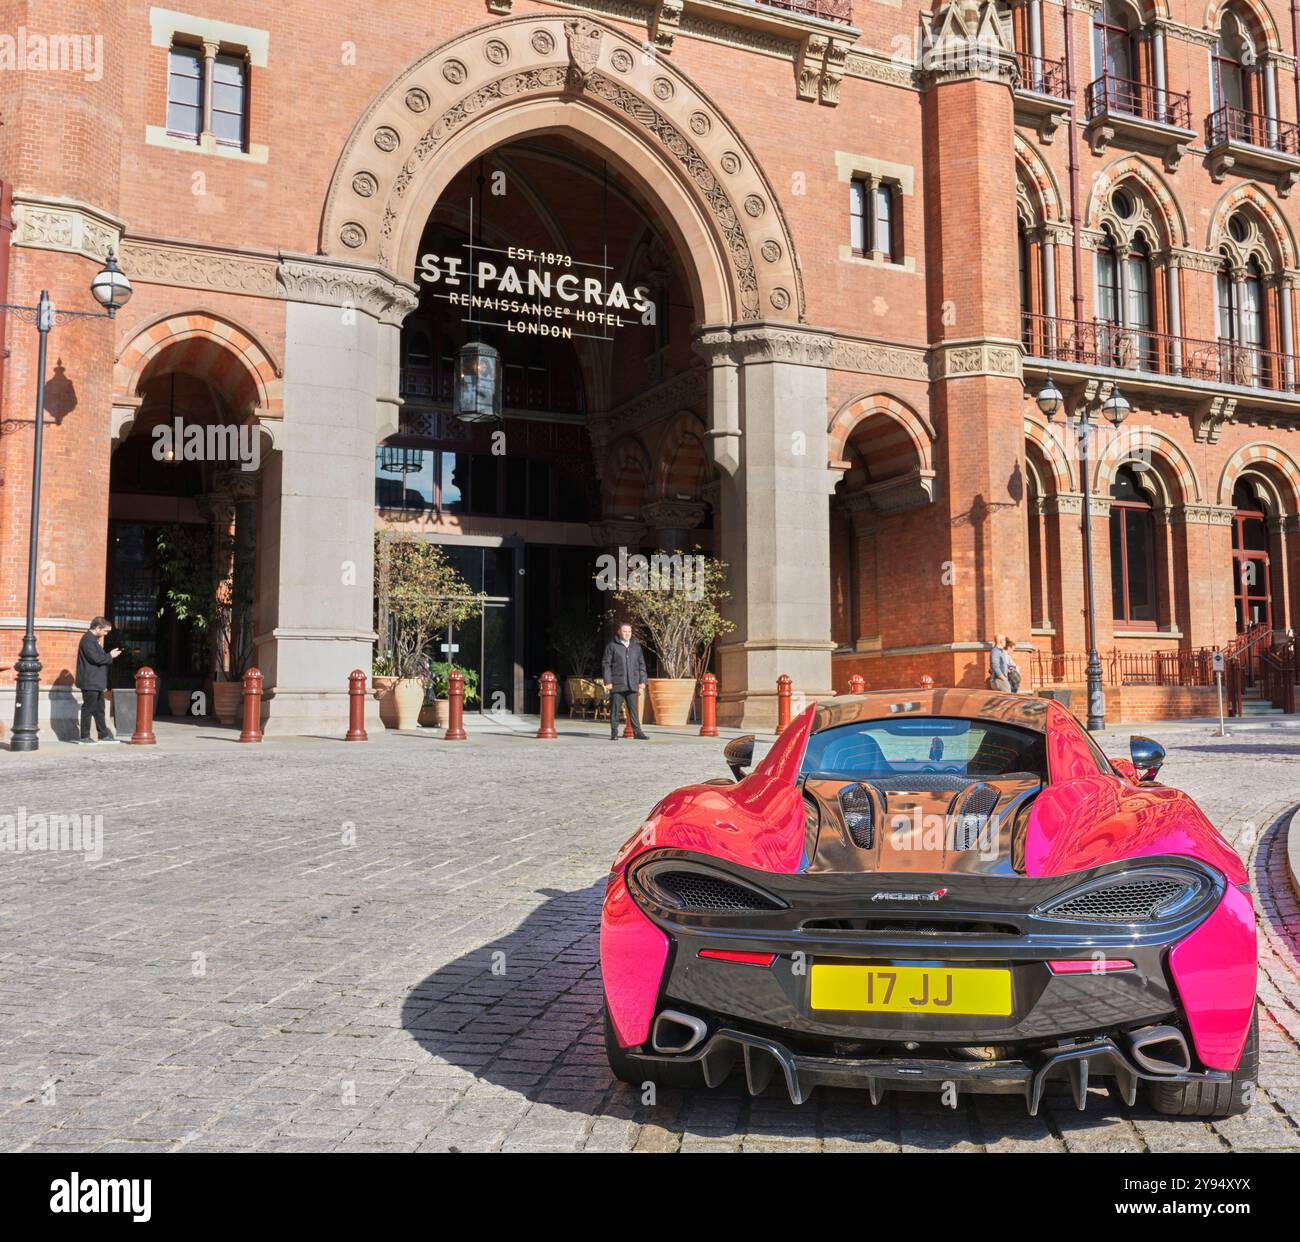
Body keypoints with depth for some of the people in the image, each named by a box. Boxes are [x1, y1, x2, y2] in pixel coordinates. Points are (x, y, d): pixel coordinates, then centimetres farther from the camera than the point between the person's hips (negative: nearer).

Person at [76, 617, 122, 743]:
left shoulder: (94, 639, 17)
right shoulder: (87, 639, -15)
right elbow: (95, 658, -23)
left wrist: (110, 655, 10)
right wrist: (110, 656, -11)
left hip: (97, 683, 10)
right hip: (90, 683, -10)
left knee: (99, 709, 14)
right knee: (88, 709, -3)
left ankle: (104, 734, 20)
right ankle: (84, 736, 4)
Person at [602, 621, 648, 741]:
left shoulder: (636, 647, 13)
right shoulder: (612, 646, 1)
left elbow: (641, 664, 16)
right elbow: (606, 664, -1)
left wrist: (642, 681, 8)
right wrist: (608, 681, -7)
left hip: (632, 685, 3)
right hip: (616, 684, -3)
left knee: (633, 709, 3)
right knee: (615, 709, 1)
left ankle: (637, 731, 6)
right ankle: (614, 732, 7)